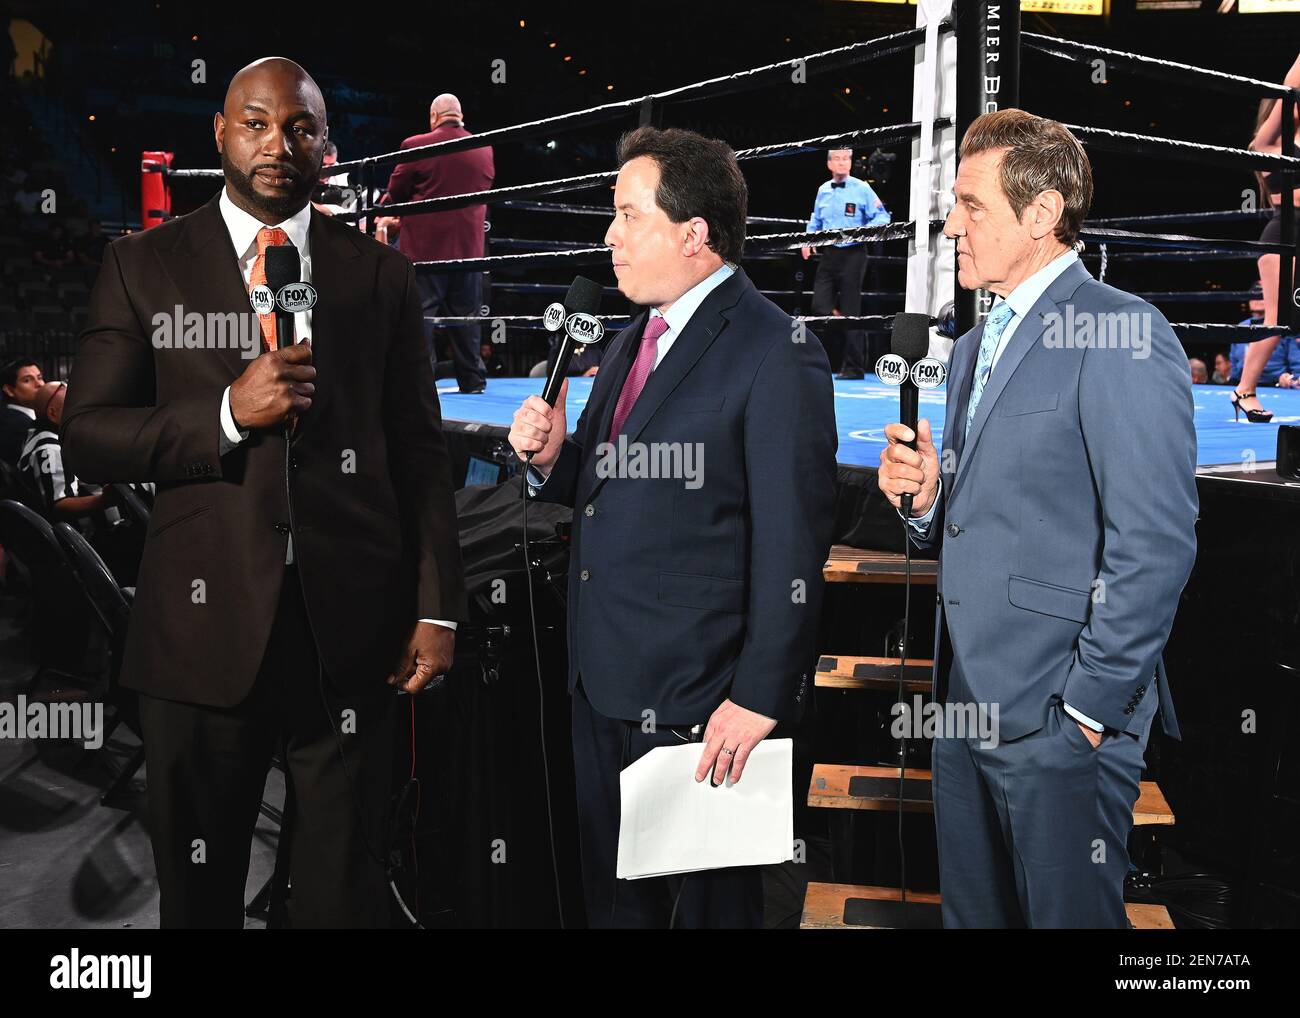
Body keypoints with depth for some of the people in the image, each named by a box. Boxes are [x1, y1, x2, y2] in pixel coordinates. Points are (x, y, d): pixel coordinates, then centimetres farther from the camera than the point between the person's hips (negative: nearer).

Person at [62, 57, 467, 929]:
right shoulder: (145, 266, 5)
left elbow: (418, 448, 6)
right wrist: (229, 413, -16)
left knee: (347, 886, 11)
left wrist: (438, 606, 0)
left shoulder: (380, 274, 8)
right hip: (206, 624, 0)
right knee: (198, 887, 13)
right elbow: (87, 436, 0)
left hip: (351, 626, 1)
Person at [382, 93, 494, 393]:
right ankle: (472, 380, 15)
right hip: (469, 246, 4)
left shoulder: (416, 146, -8)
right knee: (465, 317, 11)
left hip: (425, 245, -3)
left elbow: (396, 192, 0)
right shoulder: (484, 150, 4)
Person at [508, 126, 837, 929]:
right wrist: (552, 458, -4)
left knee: (709, 902, 12)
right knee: (614, 897, 22)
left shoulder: (777, 356, -17)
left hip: (698, 704, -8)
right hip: (603, 683, 8)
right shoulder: (633, 342, 11)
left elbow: (792, 548, -18)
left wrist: (760, 698, -18)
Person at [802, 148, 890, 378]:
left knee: (850, 312, -3)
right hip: (828, 255, 6)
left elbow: (882, 217, -6)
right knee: (819, 306, -2)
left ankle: (854, 367, 5)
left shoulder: (861, 189, -5)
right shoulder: (823, 190, 11)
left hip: (853, 254, -5)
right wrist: (808, 240, 11)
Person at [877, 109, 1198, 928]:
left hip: (1061, 716, -8)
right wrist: (928, 498, -1)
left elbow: (1156, 545, -19)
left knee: (1069, 914, 6)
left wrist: (1091, 707, -17)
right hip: (967, 704, 9)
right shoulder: (975, 347, 16)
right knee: (972, 913, 18)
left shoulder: (1122, 333, -14)